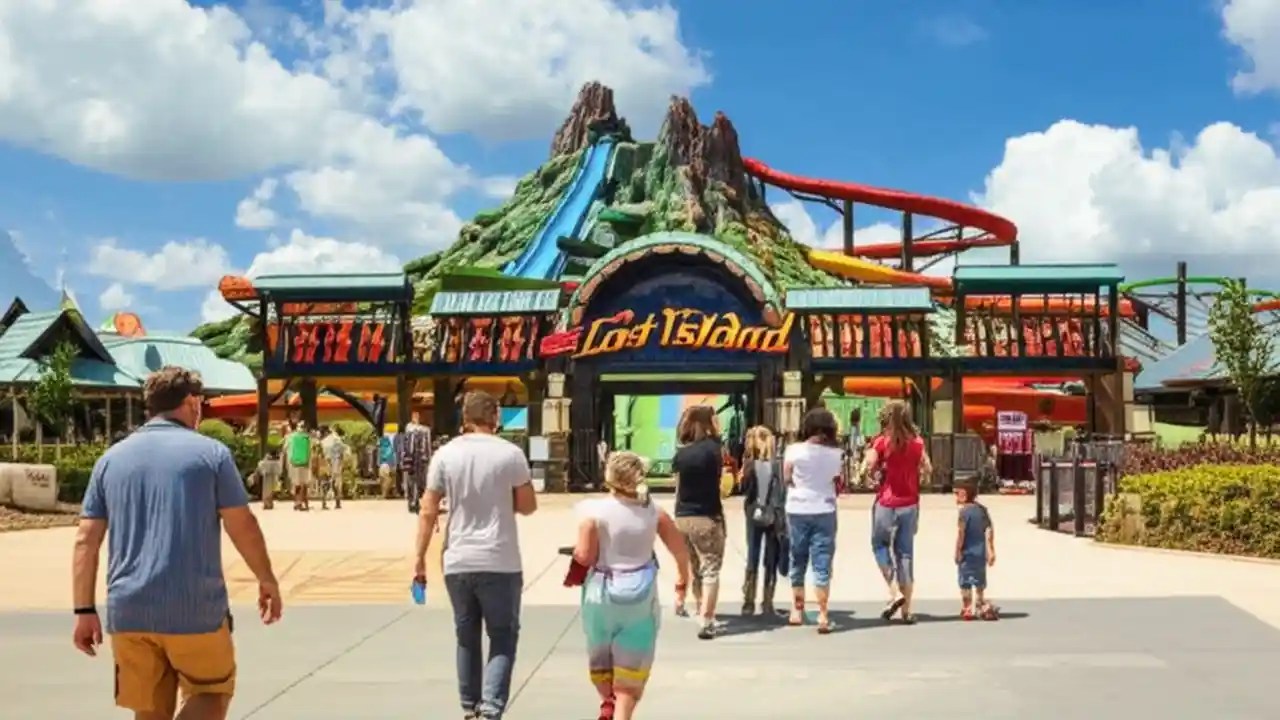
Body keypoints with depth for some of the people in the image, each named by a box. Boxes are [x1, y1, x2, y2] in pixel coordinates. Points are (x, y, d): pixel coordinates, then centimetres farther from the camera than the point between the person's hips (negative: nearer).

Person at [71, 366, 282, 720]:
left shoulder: (111, 458, 9)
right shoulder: (211, 452, -1)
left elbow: (86, 540, 6)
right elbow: (243, 527, -3)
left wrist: (85, 610, 9)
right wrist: (268, 581, 10)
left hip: (128, 611, 4)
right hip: (196, 609, -3)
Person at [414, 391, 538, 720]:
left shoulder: (445, 454, -1)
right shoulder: (510, 454, -6)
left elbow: (428, 512, -1)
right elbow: (528, 506, 1)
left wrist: (420, 558, 6)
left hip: (458, 562, 3)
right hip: (500, 562, -2)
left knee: (467, 638, 16)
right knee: (503, 638, 7)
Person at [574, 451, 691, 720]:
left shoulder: (594, 510, -13)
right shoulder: (654, 511, -3)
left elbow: (586, 557, -13)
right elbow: (681, 550, 4)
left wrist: (575, 550, 10)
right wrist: (683, 574, 23)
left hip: (602, 592, -1)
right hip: (640, 593, 1)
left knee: (599, 653, 22)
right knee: (631, 661, 10)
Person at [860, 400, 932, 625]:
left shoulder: (881, 442, -10)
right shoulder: (917, 442, 2)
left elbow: (865, 471, -14)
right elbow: (928, 470, 11)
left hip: (886, 503, -3)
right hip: (910, 504, 3)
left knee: (880, 545, 16)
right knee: (906, 553, 9)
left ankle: (895, 592, -2)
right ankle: (906, 609, 10)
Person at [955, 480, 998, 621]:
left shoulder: (964, 511, -14)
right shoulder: (983, 509, 7)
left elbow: (961, 532, -19)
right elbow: (990, 530, 7)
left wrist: (957, 551, -14)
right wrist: (991, 550, 11)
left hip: (967, 552, -7)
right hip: (981, 551, 7)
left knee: (965, 581, 2)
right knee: (979, 581, 18)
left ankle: (967, 608, 4)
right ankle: (981, 605, 25)